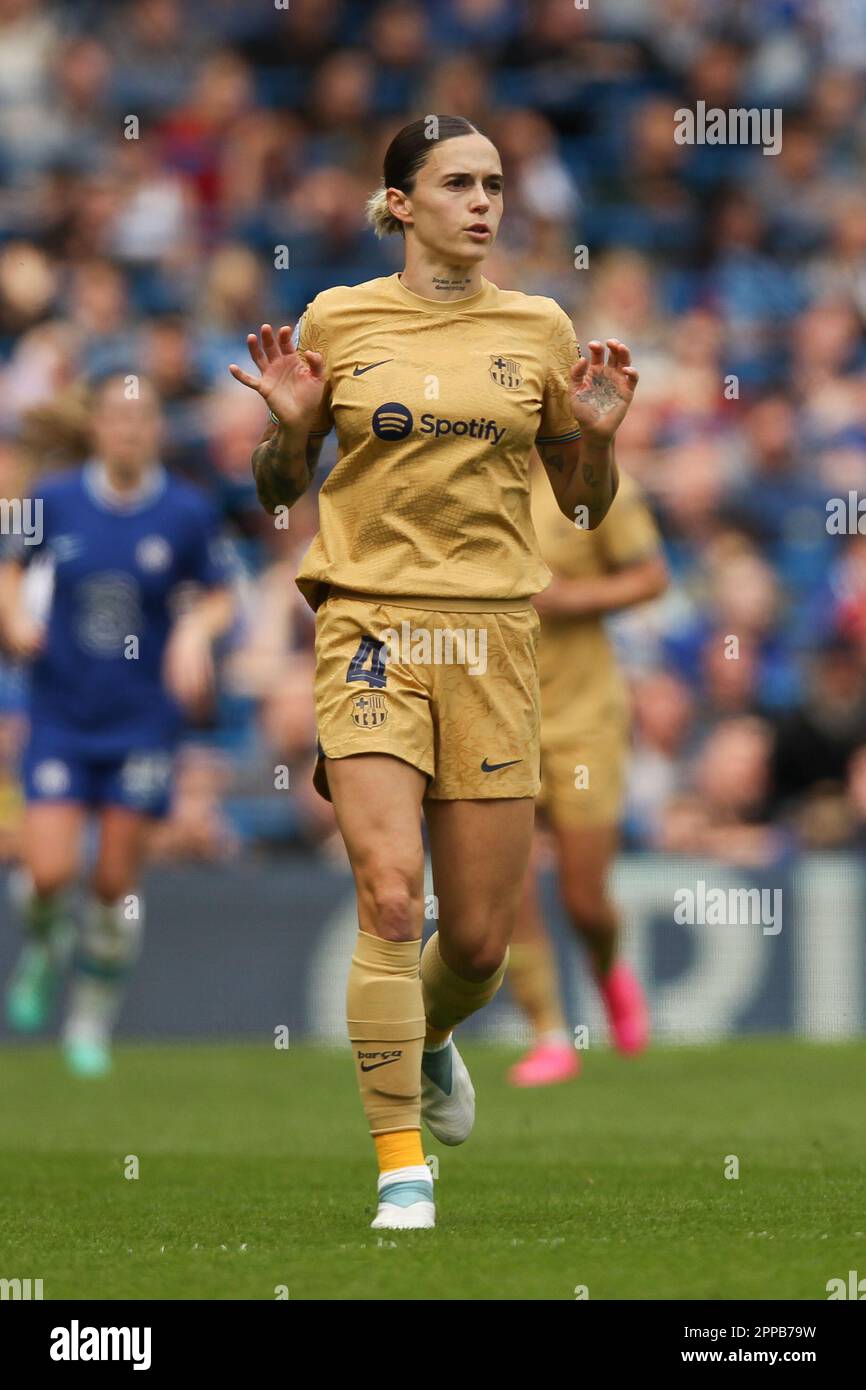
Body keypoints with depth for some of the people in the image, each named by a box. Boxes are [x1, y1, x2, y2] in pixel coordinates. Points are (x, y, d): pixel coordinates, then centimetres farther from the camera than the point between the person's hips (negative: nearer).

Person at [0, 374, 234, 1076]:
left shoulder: (187, 512, -5)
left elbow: (219, 597, 6)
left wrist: (195, 631, -14)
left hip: (143, 721, 0)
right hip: (61, 719, 0)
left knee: (117, 881, 1)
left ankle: (95, 1017, 21)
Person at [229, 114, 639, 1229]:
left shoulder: (537, 328, 7)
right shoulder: (337, 321, 4)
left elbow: (585, 503, 15)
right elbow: (277, 490, 12)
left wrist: (597, 436, -5)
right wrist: (290, 425, -8)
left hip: (491, 632, 2)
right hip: (369, 621, -2)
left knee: (480, 937, 3)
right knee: (389, 896, -18)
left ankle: (430, 1041, 39)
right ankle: (401, 1171, -13)